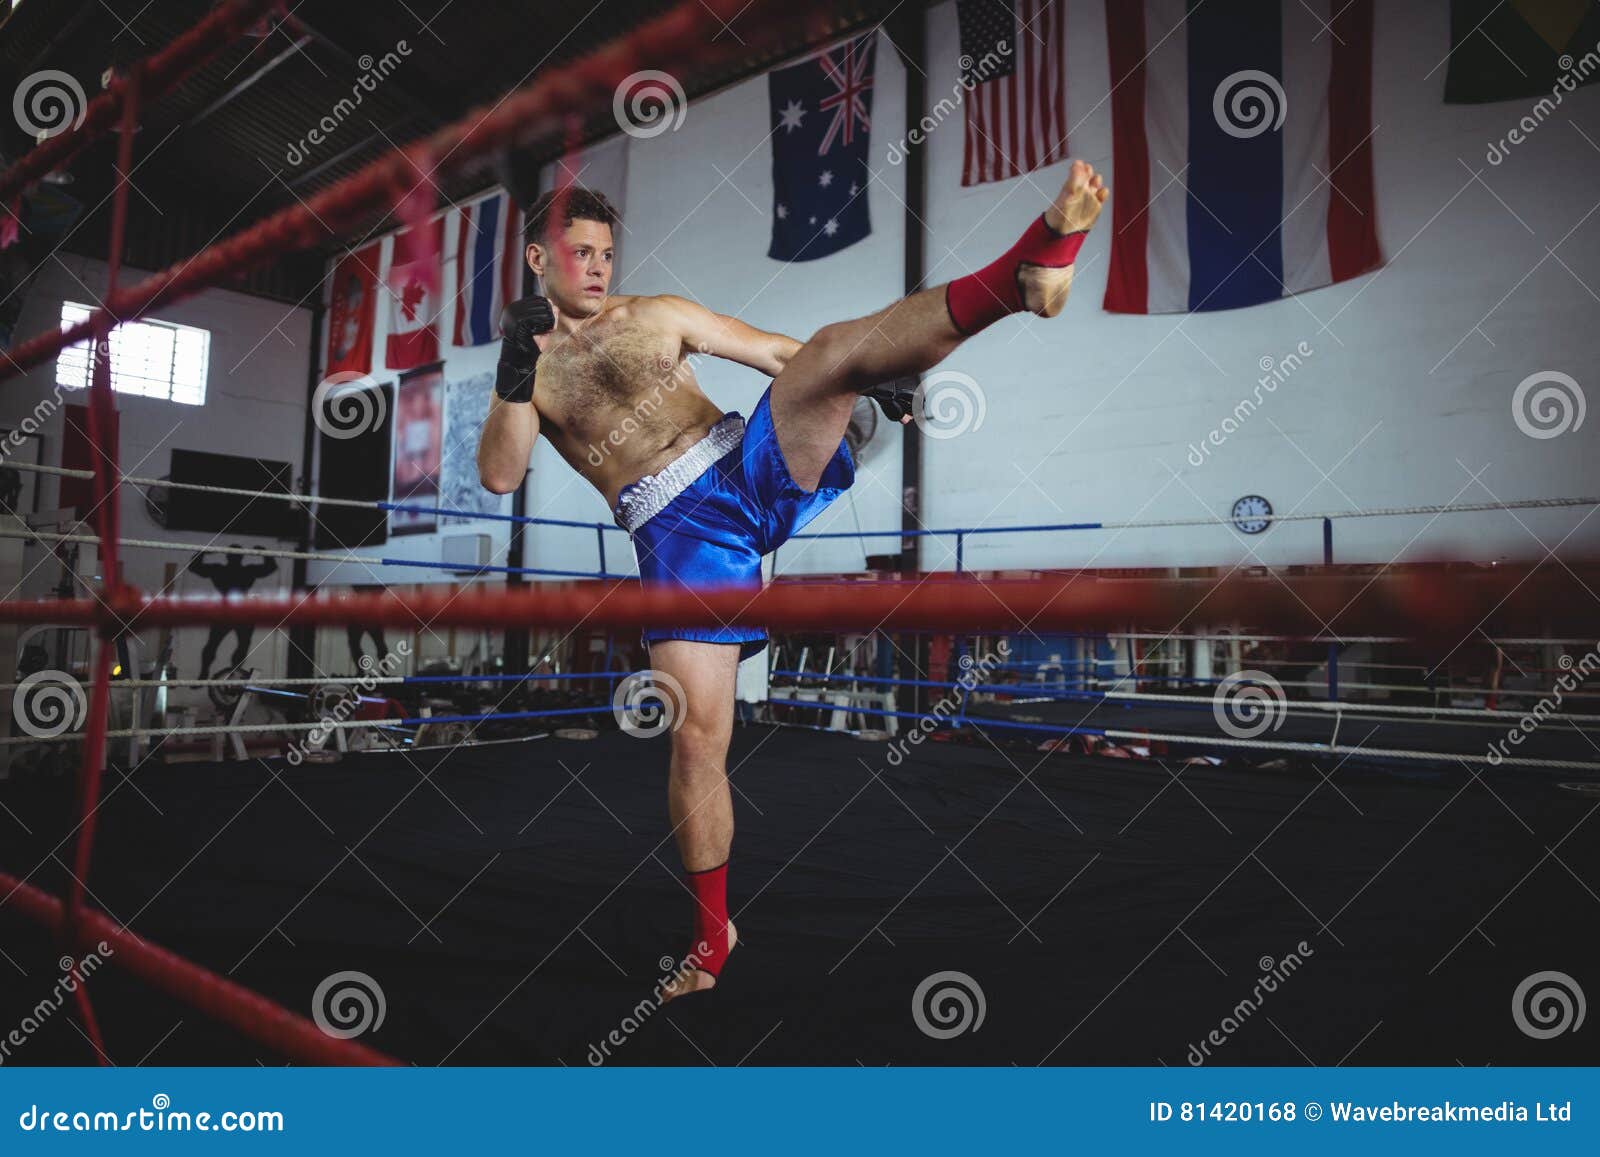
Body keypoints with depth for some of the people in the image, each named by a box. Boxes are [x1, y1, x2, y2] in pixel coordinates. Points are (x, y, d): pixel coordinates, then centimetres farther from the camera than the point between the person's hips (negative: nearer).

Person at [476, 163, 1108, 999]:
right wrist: (514, 374, -13)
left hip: (754, 465, 2)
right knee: (696, 732, -6)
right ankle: (711, 932, 13)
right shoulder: (527, 371, 14)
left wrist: (872, 381, 3)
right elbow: (498, 476, 0)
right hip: (677, 531, -1)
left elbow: (781, 352, 15)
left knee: (834, 349, -25)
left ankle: (1029, 270, -45)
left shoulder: (659, 315, 16)